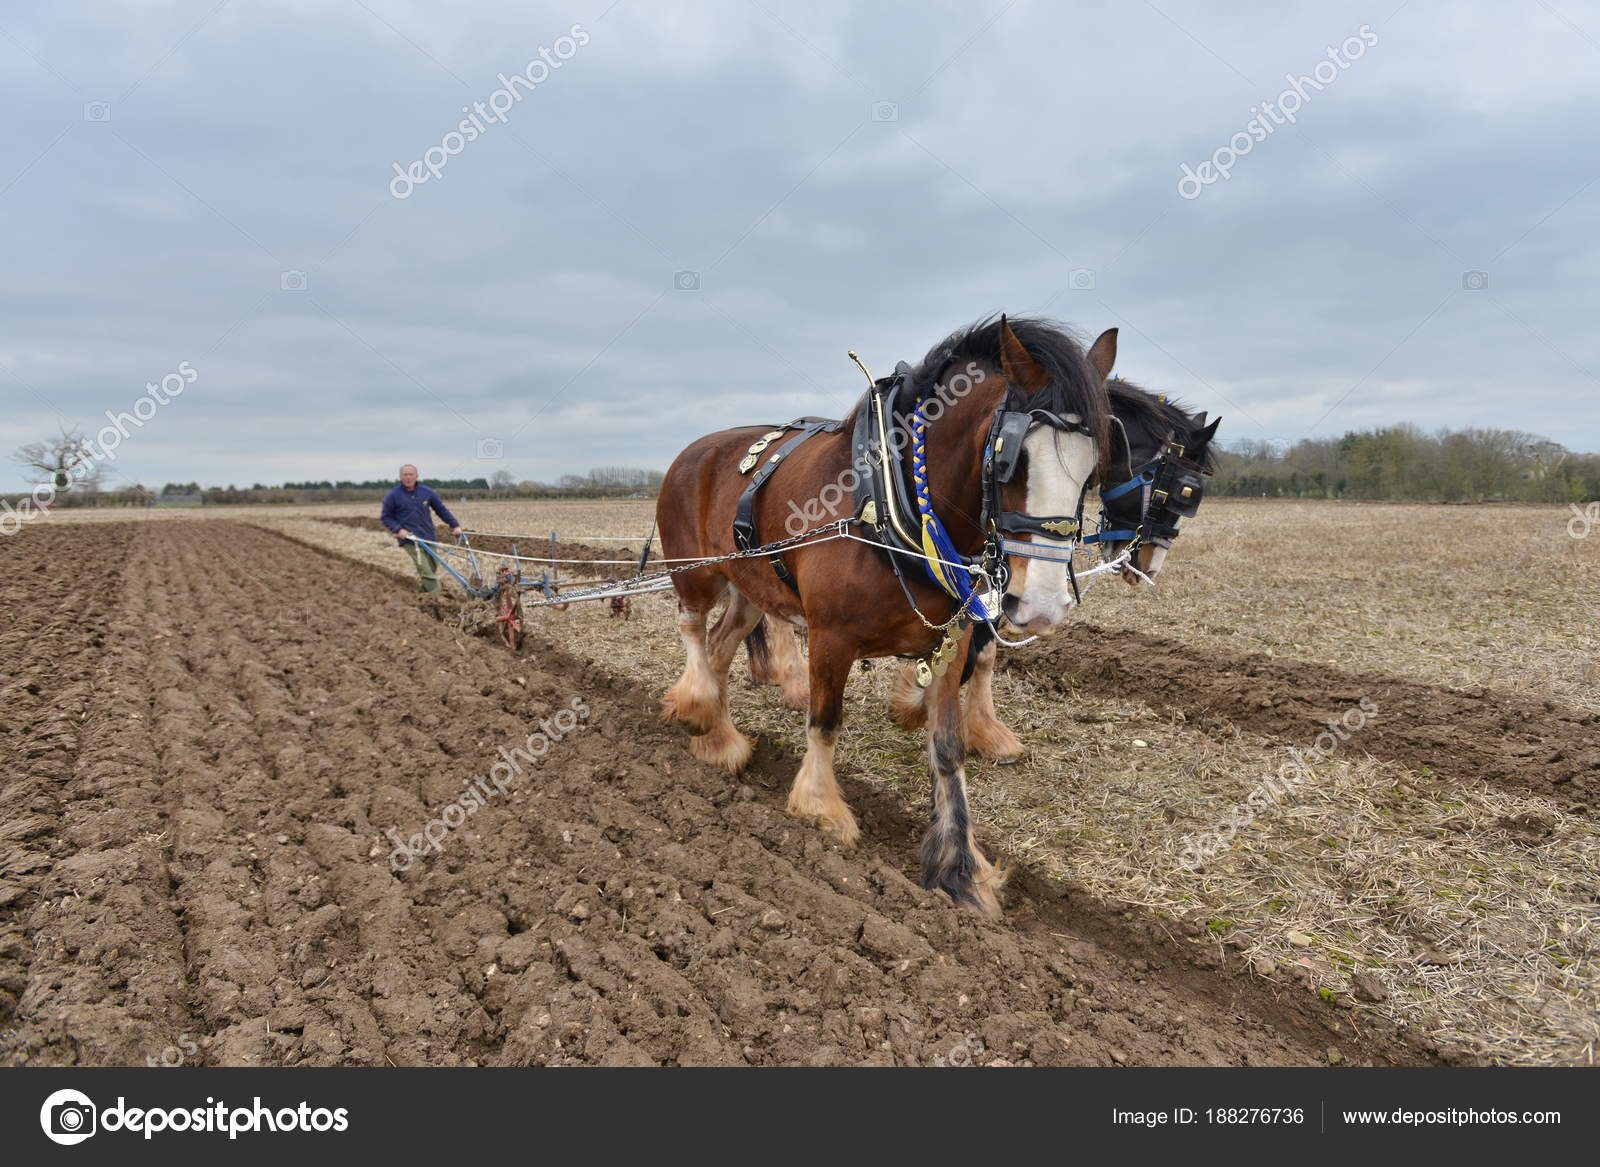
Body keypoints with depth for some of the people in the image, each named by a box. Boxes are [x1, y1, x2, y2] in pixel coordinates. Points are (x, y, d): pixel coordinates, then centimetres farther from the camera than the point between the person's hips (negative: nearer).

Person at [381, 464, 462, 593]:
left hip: (428, 537, 4)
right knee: (426, 572, -15)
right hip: (410, 539, -4)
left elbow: (442, 510, 14)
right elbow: (386, 517, 5)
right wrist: (398, 529, -11)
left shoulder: (427, 492, 6)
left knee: (432, 569, 9)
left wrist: (455, 525, 7)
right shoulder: (393, 496, -1)